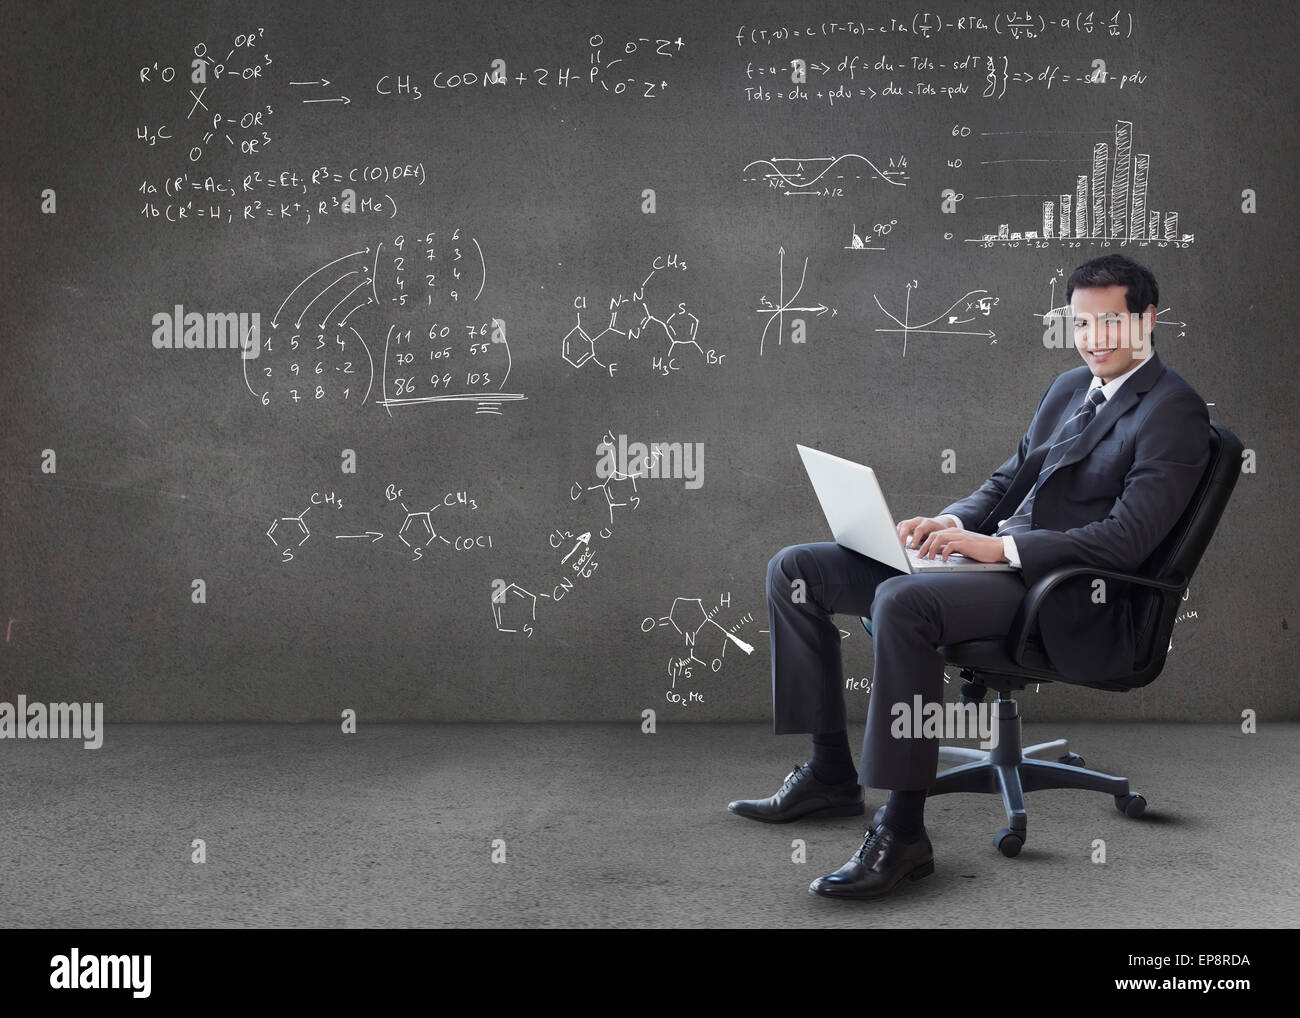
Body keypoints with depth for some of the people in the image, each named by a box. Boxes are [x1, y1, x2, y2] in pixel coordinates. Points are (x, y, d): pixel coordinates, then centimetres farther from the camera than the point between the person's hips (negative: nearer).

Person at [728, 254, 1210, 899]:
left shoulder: (1174, 411, -7)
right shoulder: (1068, 387, 20)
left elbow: (1125, 539, -17)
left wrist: (998, 547, -22)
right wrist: (952, 523, 1)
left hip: (1072, 597, -9)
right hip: (995, 553, 9)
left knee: (902, 600, -38)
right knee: (794, 569, 1)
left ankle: (903, 833, -30)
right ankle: (832, 772, 6)